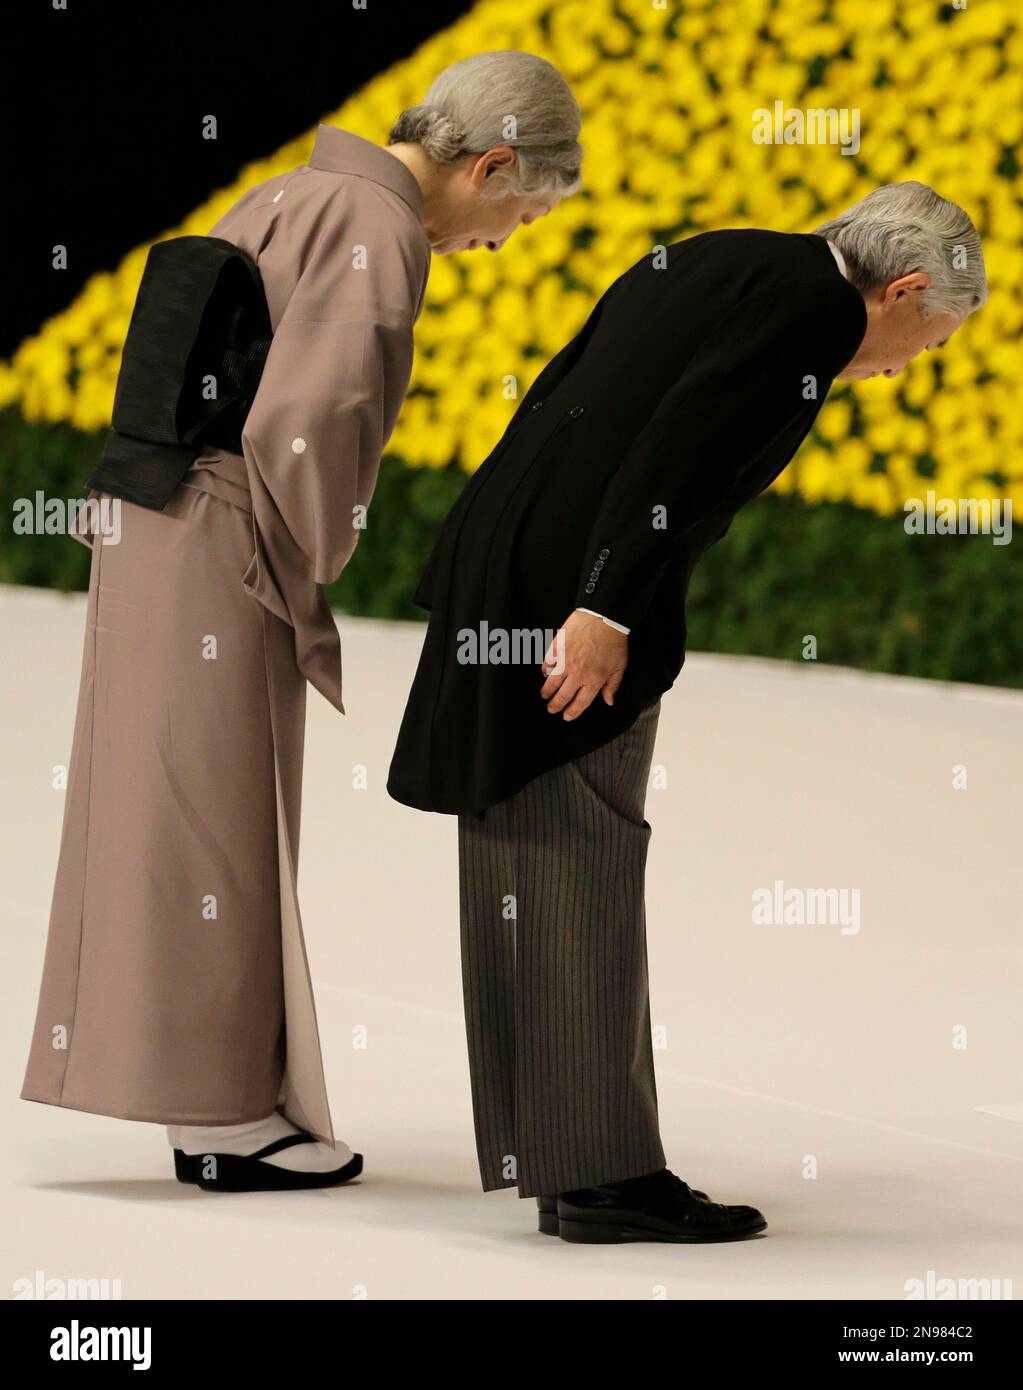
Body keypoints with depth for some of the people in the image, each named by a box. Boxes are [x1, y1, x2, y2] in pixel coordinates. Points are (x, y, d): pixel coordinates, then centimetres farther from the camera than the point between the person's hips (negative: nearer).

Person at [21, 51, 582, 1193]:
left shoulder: (299, 198, 15)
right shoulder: (377, 233, -14)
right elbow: (302, 423, -23)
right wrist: (321, 597, -10)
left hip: (162, 532, 9)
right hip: (220, 555, -9)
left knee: (192, 821, 12)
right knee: (220, 824, -2)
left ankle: (205, 1105, 17)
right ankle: (226, 1119, 4)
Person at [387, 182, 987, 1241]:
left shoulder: (712, 264, 21)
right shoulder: (814, 300, -6)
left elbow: (556, 394, 20)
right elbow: (681, 439, -19)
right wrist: (607, 612, -21)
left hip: (500, 569, 9)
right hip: (575, 589, -9)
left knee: (531, 869, 11)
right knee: (582, 867, -4)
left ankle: (552, 1156, 18)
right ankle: (602, 1175, 1)